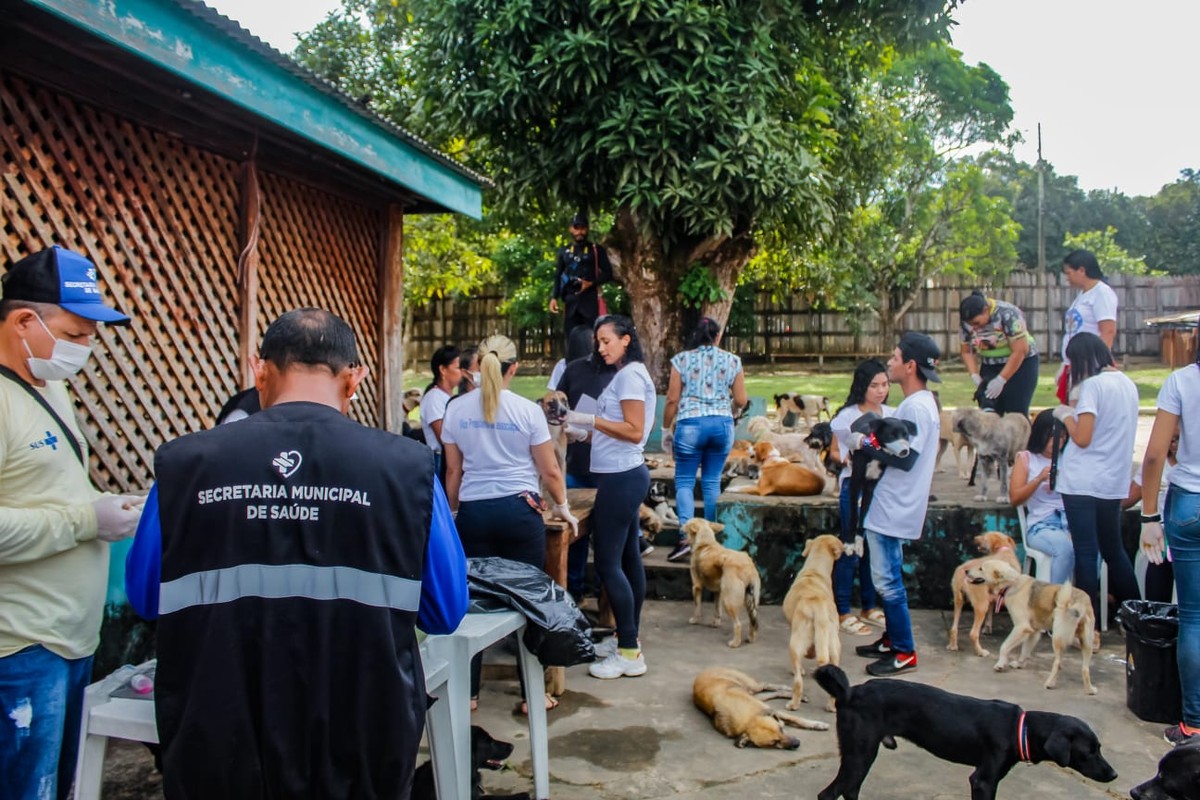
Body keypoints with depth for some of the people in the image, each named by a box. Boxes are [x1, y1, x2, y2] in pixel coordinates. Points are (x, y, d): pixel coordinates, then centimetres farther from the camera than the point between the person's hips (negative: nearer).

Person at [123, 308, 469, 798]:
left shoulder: (184, 464, -9)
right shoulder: (406, 467, -12)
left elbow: (145, 600, 7)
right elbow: (445, 612, -1)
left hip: (221, 751, 1)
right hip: (360, 752, 0)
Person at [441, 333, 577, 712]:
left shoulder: (457, 409, 3)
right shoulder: (527, 410, -4)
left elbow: (453, 471, 8)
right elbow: (550, 471, 0)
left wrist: (453, 511, 21)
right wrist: (563, 507, 16)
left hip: (474, 511, 3)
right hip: (519, 510, -2)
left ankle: (468, 692, 20)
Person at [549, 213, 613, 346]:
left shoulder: (596, 250, 7)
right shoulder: (564, 252, 16)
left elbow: (608, 274, 4)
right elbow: (557, 276, 15)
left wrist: (591, 283, -12)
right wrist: (554, 297, 1)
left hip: (590, 299, -3)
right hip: (570, 300, 3)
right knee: (571, 337, 3)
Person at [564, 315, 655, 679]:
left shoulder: (630, 375, -13)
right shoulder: (628, 374, 16)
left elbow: (635, 431, -19)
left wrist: (590, 419, -18)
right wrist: (583, 428, 8)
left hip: (621, 478, -10)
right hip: (624, 476, 10)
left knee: (608, 562, -8)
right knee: (628, 559, 15)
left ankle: (629, 654, -2)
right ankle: (629, 638, 25)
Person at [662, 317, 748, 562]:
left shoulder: (681, 359, 0)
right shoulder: (732, 361, 5)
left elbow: (672, 399, -1)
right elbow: (741, 401, 6)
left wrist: (666, 426, 12)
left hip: (690, 424, -2)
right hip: (722, 424, 3)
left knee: (684, 481, 3)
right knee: (712, 481, 11)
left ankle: (686, 536, -12)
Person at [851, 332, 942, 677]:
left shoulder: (917, 407, -19)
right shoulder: (917, 403, 14)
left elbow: (905, 459, -24)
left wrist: (866, 444, -15)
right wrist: (872, 443, 5)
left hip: (894, 509, -11)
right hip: (889, 506, 11)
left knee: (886, 579, -4)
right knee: (888, 576, 18)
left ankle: (905, 653, 5)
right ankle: (892, 640, 29)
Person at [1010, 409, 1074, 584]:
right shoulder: (1026, 458, 11)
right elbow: (1014, 498, 3)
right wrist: (1039, 479, -11)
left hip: (1071, 522, 2)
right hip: (1041, 526, -2)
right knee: (1066, 548, -35)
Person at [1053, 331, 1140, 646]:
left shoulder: (1093, 385, -14)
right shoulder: (1127, 382, 10)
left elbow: (1082, 438, -17)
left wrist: (1065, 416, -1)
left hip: (1083, 482, -8)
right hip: (1114, 482, 8)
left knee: (1086, 554, -2)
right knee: (1114, 550, 19)